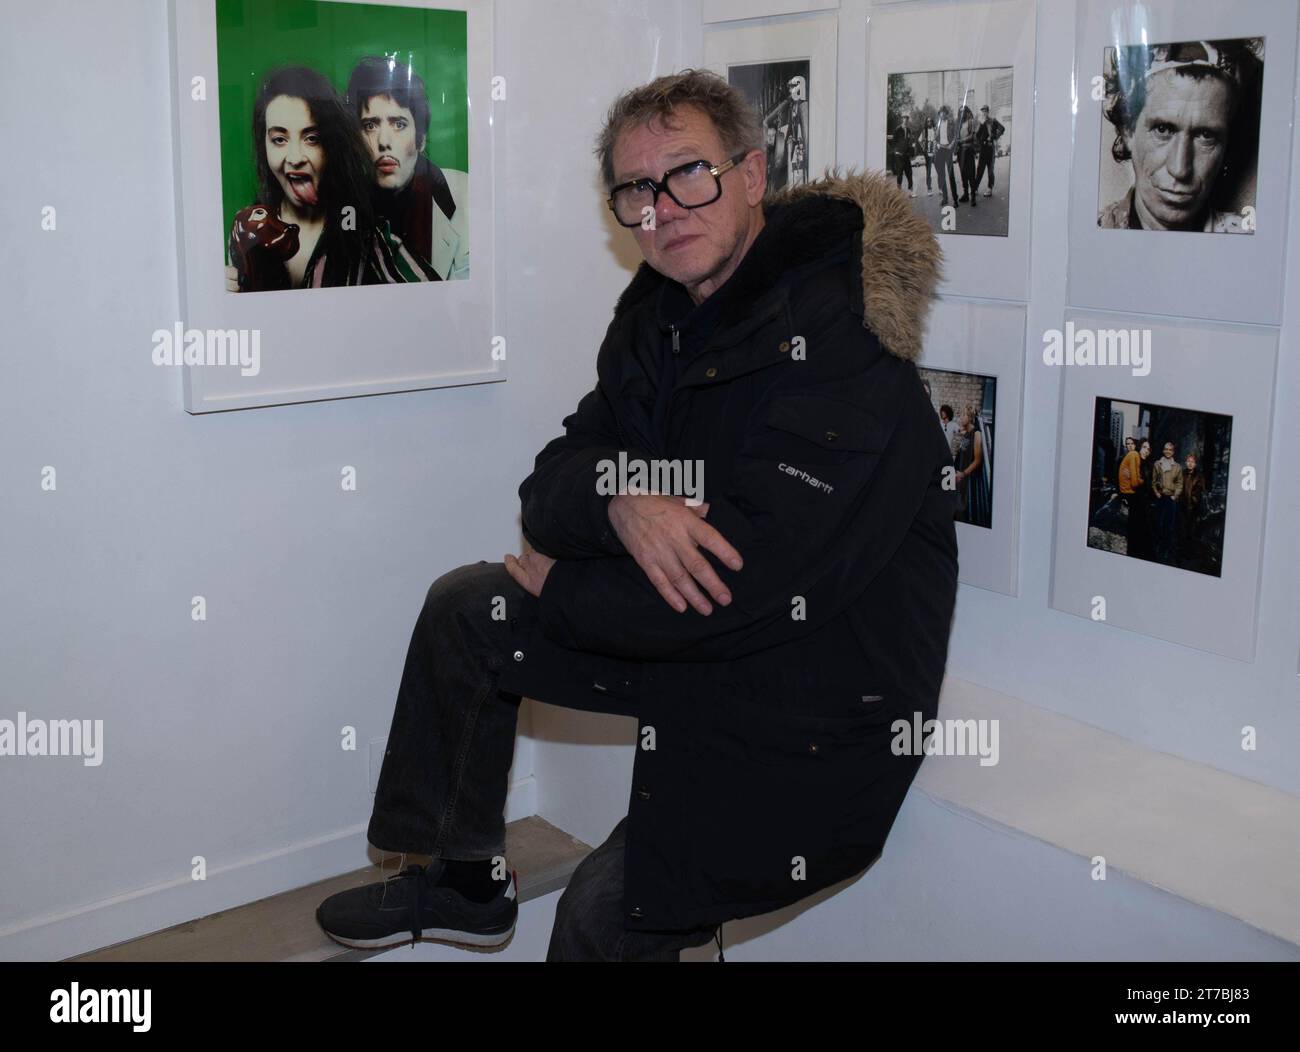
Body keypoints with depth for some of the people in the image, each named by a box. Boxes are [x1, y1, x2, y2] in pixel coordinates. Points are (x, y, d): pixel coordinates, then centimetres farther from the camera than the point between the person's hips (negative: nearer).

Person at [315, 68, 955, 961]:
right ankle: (465, 883, 22)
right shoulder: (658, 311, 2)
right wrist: (619, 502, -26)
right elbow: (549, 486, 1)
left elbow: (749, 581, -31)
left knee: (604, 917, -7)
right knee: (463, 608, 7)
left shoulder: (839, 336, -26)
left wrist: (554, 586, -15)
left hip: (821, 707, -8)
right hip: (700, 636, 8)